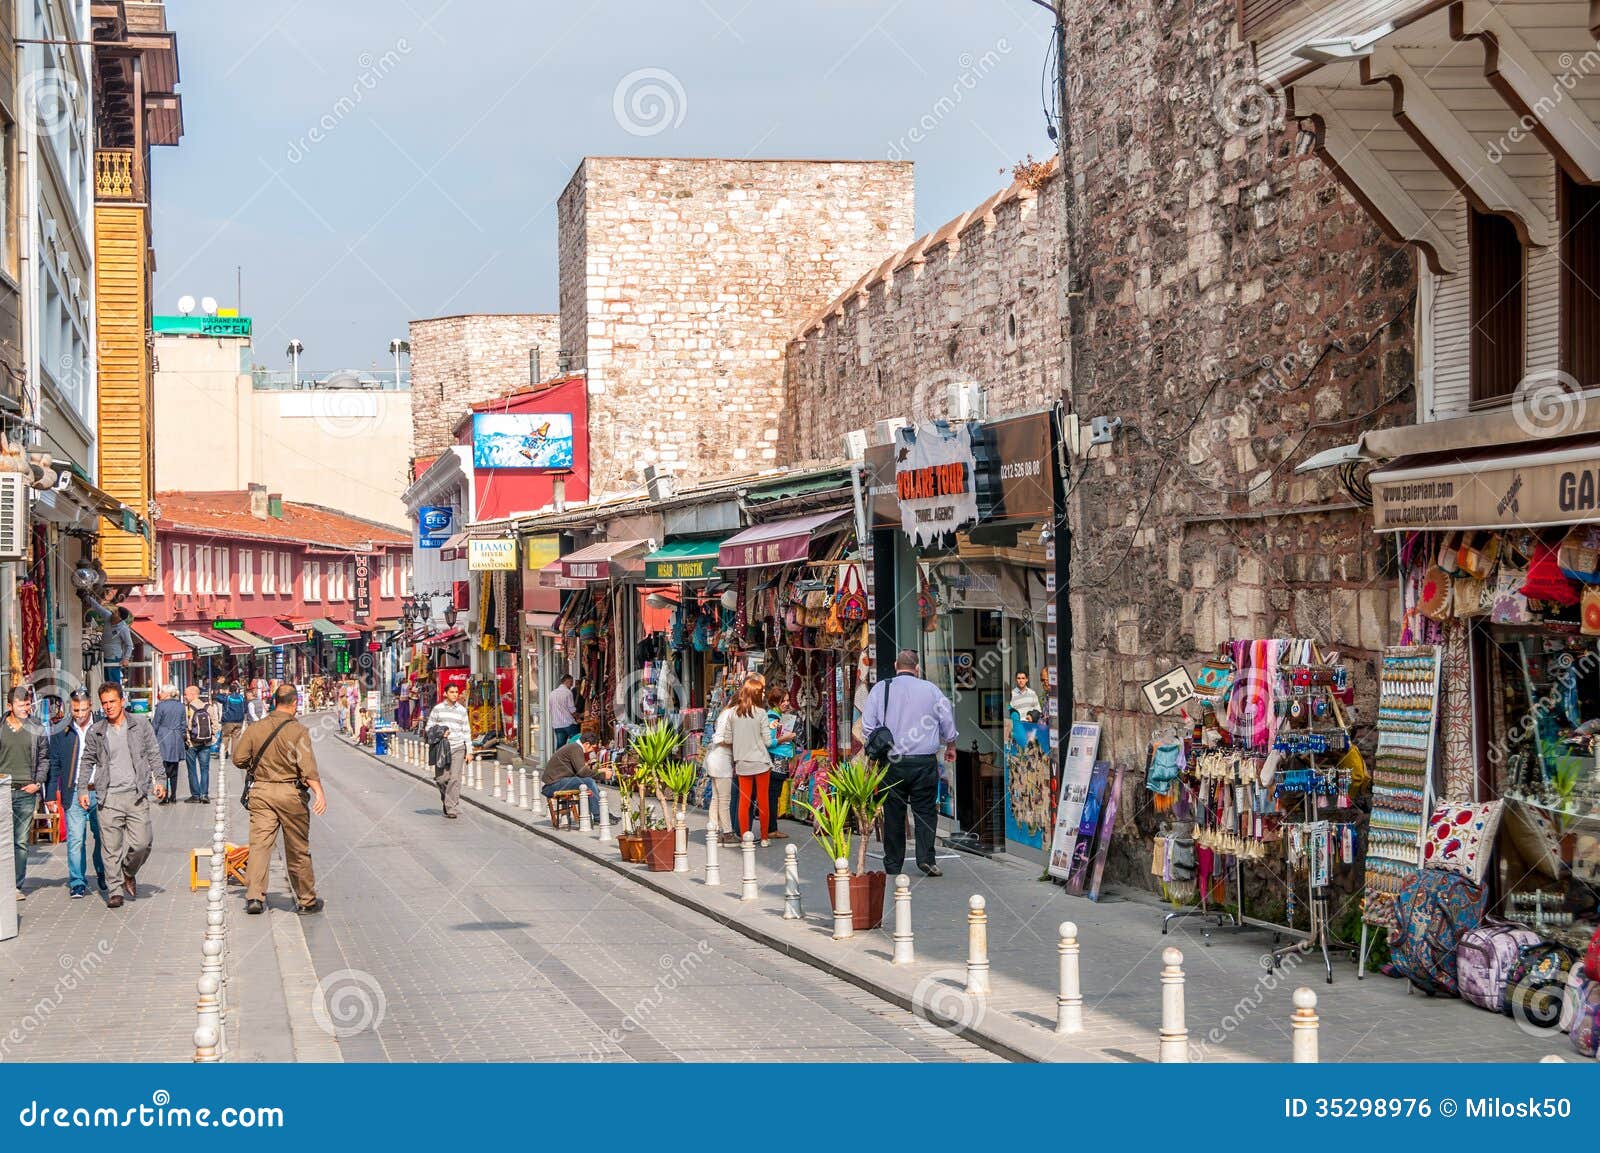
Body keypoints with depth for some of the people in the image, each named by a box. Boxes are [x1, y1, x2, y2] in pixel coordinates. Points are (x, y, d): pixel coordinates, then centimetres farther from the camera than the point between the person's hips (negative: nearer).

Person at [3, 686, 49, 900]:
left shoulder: (36, 731, 9)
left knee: (21, 842, 3)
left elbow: (44, 759, 14)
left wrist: (38, 783, 2)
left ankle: (16, 886, 7)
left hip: (26, 792, 1)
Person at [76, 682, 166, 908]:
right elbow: (87, 762, 15)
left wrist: (158, 780, 2)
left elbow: (153, 753, 10)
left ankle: (129, 873, 22)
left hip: (137, 795, 0)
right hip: (109, 797, 0)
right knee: (112, 847, -2)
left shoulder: (140, 724, 6)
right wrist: (82, 790, 8)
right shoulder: (96, 731, 7)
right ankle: (115, 890, 7)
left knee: (141, 843, -7)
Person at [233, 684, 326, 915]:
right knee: (298, 850, 7)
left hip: (261, 792, 3)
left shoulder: (255, 729, 3)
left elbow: (238, 758, 7)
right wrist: (319, 792, -24)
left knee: (259, 844, 2)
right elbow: (307, 766, -19)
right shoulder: (298, 730, -9)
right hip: (291, 793, -3)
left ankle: (254, 895, -10)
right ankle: (306, 901, 16)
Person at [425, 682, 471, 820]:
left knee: (455, 779, -10)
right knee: (441, 779, 0)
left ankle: (451, 809, -10)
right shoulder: (437, 709, 6)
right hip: (441, 748, 0)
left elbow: (466, 731, 11)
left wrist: (469, 751, 7)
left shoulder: (462, 710, 9)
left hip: (458, 748, 0)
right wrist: (440, 734, -11)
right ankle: (445, 796, 31)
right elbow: (429, 728, 9)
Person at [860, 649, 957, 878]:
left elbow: (867, 724, 0)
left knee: (893, 813, 7)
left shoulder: (880, 688, 2)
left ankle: (892, 865, 10)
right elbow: (948, 722, 9)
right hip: (925, 761, 0)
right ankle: (926, 859, -6)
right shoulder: (931, 689, 2)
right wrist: (950, 743, 28)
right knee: (925, 810, 6)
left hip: (891, 761, 0)